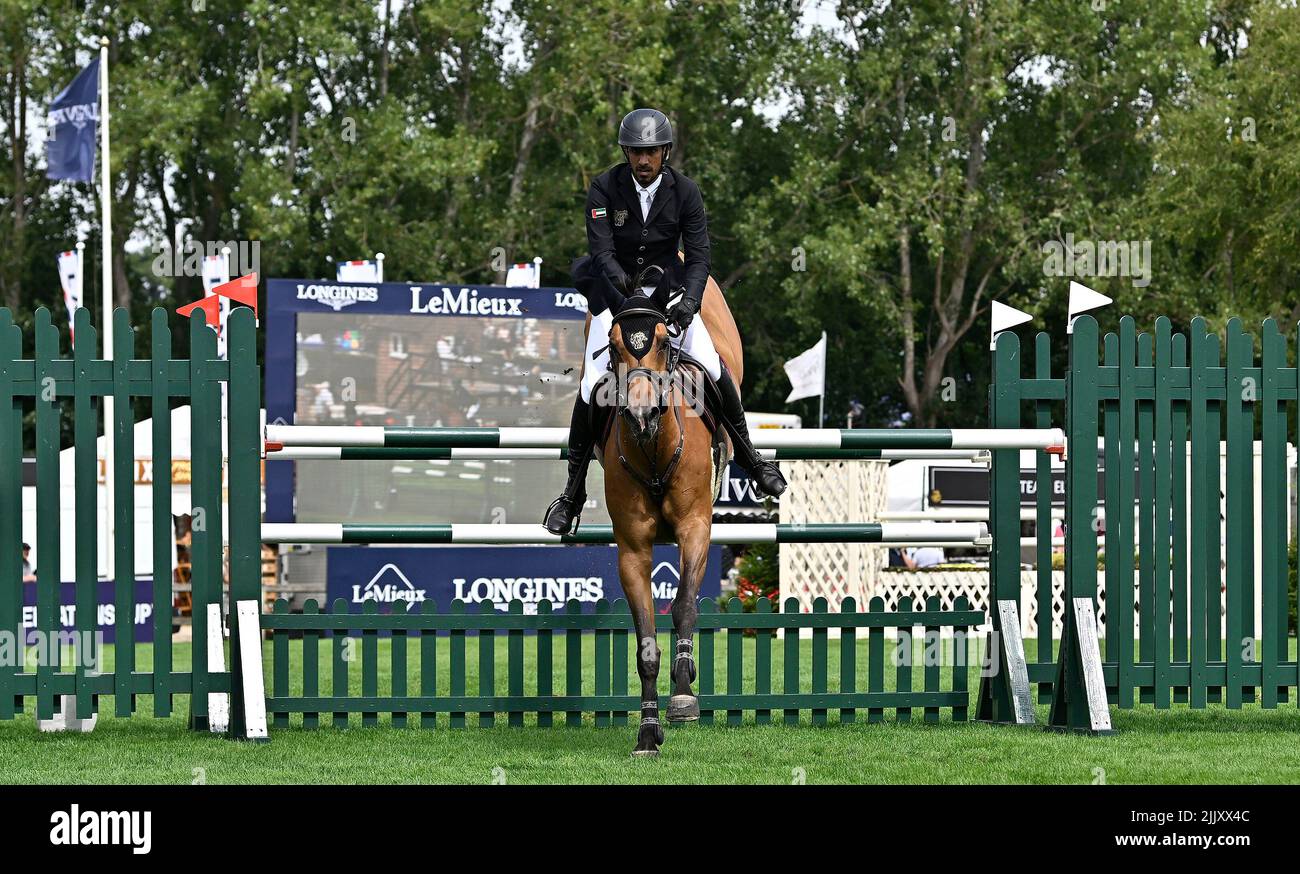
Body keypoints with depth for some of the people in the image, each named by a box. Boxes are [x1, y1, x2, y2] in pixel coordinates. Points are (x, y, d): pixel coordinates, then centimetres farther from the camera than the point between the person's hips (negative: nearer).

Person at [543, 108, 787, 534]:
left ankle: (748, 454, 9)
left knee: (712, 368, -14)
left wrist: (690, 300, -29)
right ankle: (573, 490, -2)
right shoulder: (604, 188, -12)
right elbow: (601, 249, -20)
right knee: (593, 383, -14)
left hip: (669, 290, 1)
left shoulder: (685, 192, -8)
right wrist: (619, 277, -41)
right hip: (616, 292, -1)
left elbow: (699, 256, -11)